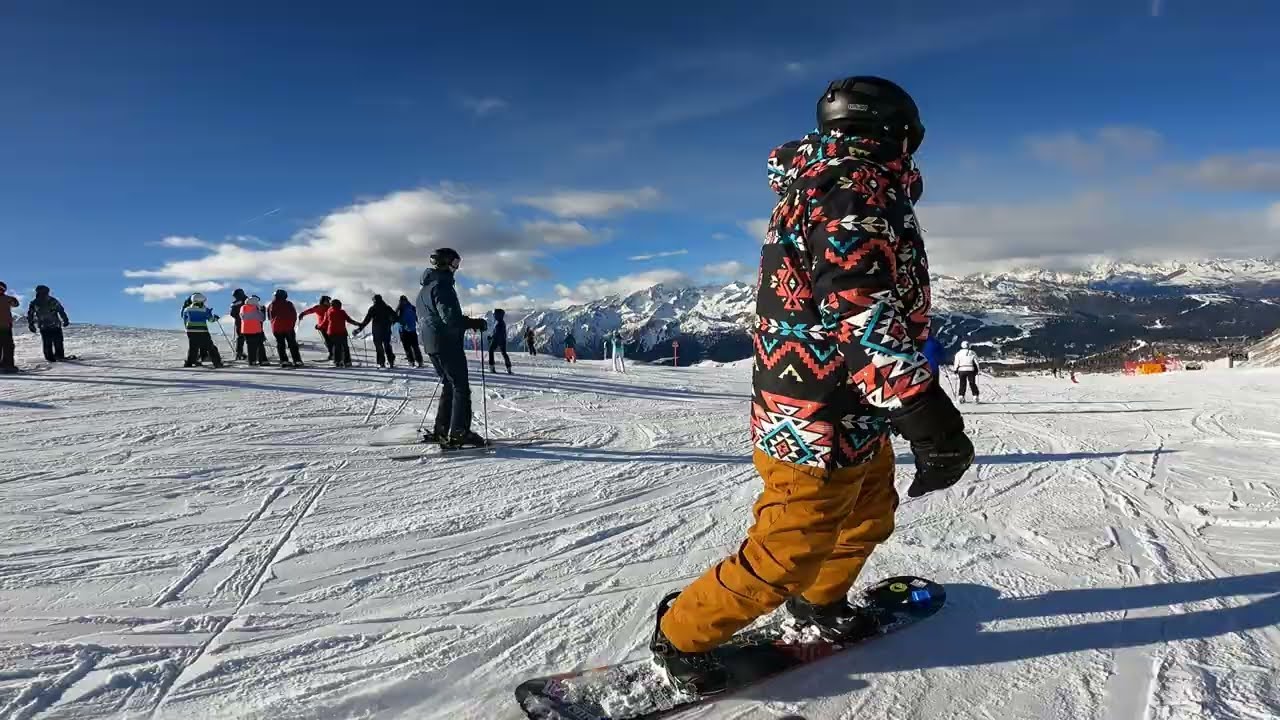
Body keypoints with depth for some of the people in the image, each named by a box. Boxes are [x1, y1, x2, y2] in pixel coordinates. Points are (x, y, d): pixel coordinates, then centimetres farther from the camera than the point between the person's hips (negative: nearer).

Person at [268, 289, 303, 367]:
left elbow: (270, 317, 11)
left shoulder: (271, 305, 5)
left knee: (280, 345, 8)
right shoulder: (288, 304, -1)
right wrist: (292, 325, 9)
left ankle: (284, 361, -1)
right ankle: (297, 361, -3)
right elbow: (294, 316, 0)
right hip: (288, 327, -1)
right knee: (292, 344, 4)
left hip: (276, 328, 1)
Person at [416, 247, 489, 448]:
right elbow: (450, 317, -24)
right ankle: (460, 433, -11)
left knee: (449, 386, 16)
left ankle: (440, 431, 17)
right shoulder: (441, 285, -13)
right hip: (447, 344, -10)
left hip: (431, 345, 10)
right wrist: (476, 323, -14)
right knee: (461, 388, -7)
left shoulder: (425, 288, 18)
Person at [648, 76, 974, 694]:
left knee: (868, 521, 26)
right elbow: (864, 312, -30)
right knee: (786, 558, 2)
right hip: (820, 428, -10)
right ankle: (681, 633, 20)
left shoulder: (821, 187, 14)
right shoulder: (858, 189, -19)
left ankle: (819, 601, 49)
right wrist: (928, 418, -30)